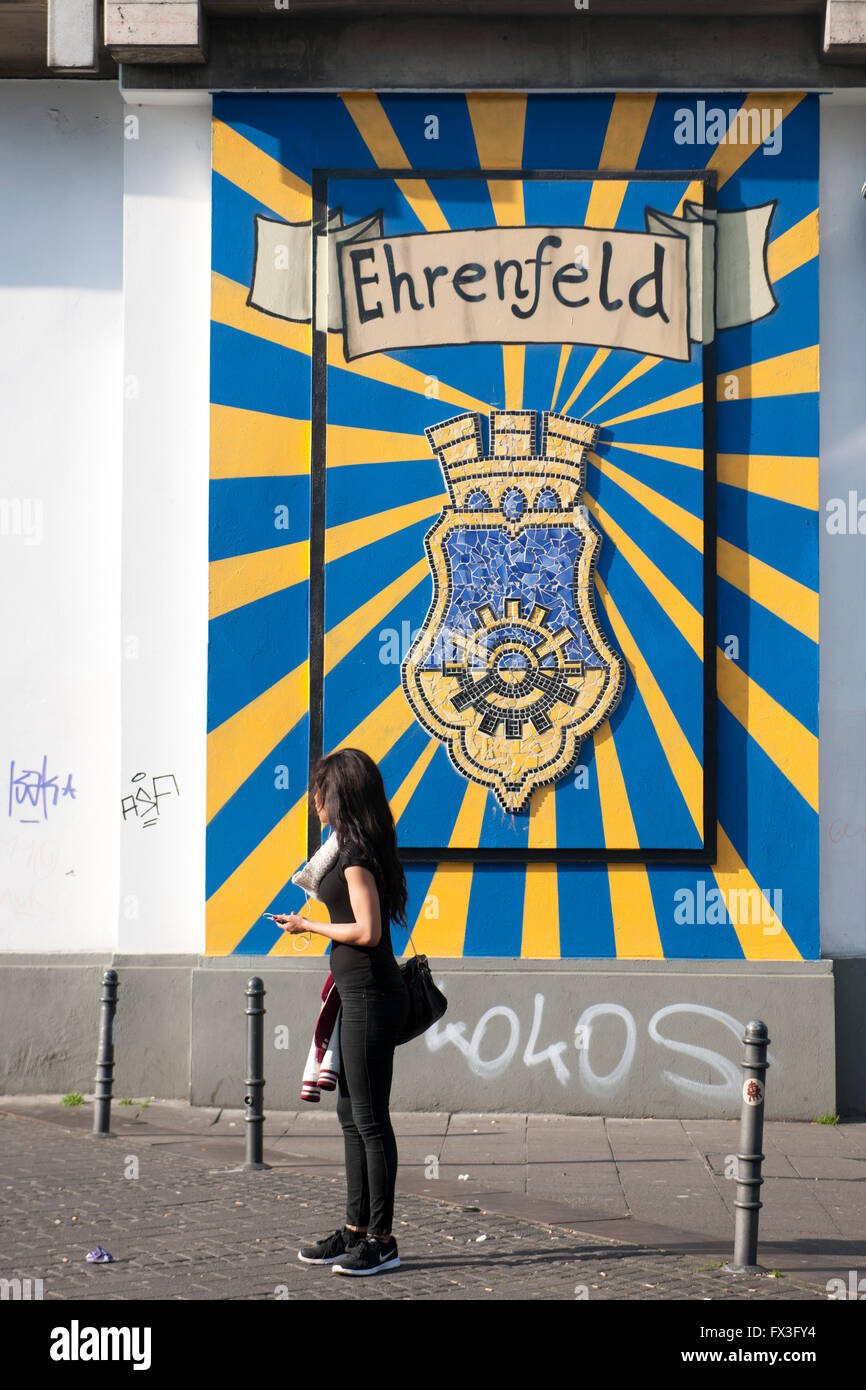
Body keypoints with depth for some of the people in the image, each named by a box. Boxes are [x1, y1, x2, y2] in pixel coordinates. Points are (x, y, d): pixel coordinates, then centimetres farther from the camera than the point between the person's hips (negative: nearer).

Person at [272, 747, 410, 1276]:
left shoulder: (357, 852, -15)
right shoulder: (364, 847, 14)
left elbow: (367, 931, -21)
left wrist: (307, 926, -9)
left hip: (370, 996, -10)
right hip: (361, 994, 10)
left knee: (370, 1118, -5)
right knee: (352, 1114, 14)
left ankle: (381, 1241, 1)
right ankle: (356, 1230, 21)